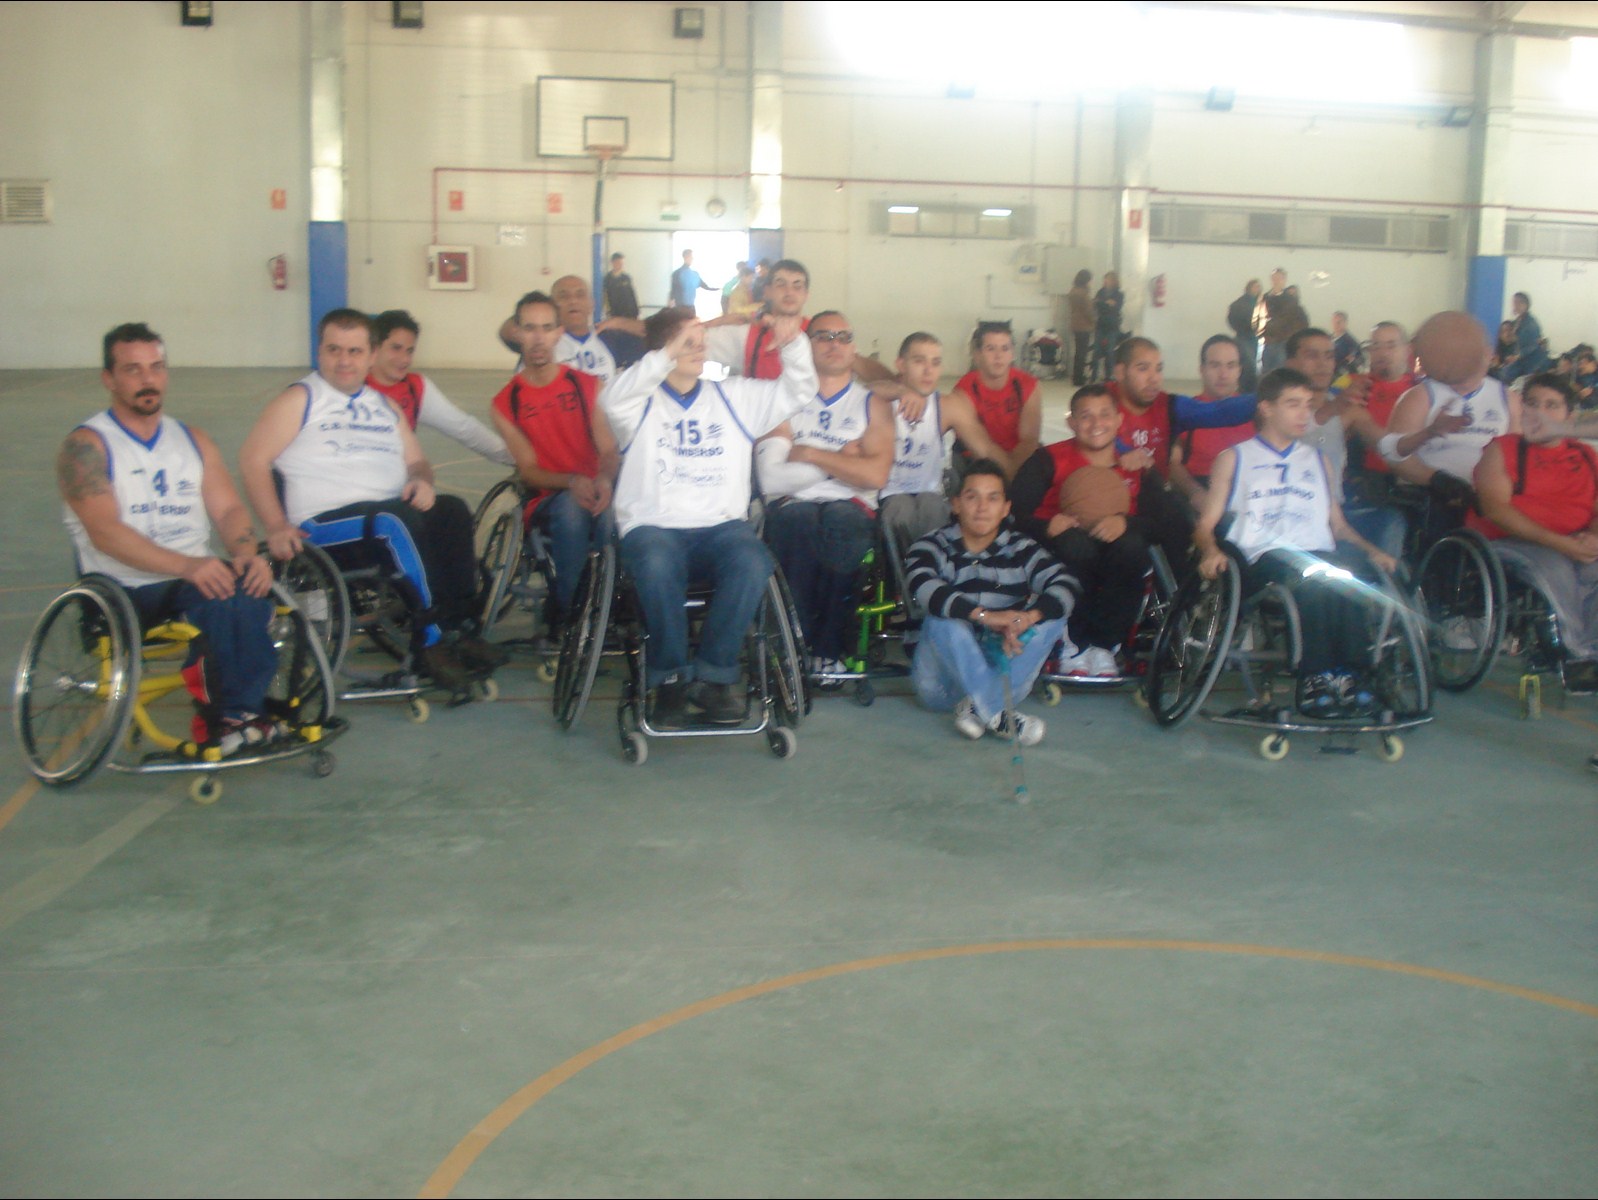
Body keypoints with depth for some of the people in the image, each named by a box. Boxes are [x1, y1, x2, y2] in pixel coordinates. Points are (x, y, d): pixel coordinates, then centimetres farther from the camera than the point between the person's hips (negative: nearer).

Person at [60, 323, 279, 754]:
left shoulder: (193, 440, 18)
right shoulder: (87, 446, -1)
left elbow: (228, 509, 8)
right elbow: (104, 531, -15)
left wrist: (247, 554, -16)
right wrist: (187, 565, -28)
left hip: (198, 576, 5)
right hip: (125, 593, -5)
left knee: (251, 586, -29)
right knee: (220, 600, -32)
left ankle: (228, 717, -19)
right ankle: (232, 714, -18)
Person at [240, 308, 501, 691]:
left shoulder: (385, 406, 23)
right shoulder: (301, 400, 6)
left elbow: (416, 461, 25)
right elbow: (253, 459, -3)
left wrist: (422, 480, -2)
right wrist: (276, 526, -15)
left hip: (394, 515, 6)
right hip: (325, 524, -5)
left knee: (453, 511, -23)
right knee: (398, 519, -35)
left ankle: (462, 628, -25)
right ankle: (431, 637, -30)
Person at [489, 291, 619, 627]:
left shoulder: (587, 385, 8)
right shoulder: (505, 403, 6)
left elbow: (609, 450, 0)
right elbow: (528, 470, -2)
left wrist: (604, 480, -26)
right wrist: (572, 482, -23)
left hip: (594, 490, 1)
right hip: (548, 501, 0)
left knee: (610, 514, -36)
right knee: (571, 509, -37)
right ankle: (562, 610, -24)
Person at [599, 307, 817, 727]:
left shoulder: (733, 397, 20)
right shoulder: (642, 403, 10)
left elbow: (798, 391, 16)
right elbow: (612, 399, -14)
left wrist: (793, 344, -4)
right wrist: (667, 356, -24)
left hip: (722, 525, 3)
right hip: (653, 527, -2)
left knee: (752, 562, -33)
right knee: (657, 564, -39)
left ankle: (713, 676, -19)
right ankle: (670, 677, -19)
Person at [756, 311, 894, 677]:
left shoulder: (873, 404, 15)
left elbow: (875, 475, -4)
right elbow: (771, 478, -5)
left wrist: (809, 454, -1)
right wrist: (840, 460, 0)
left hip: (852, 511, 1)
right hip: (791, 509, 0)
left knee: (840, 520, -35)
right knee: (800, 519, -36)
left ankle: (829, 650, -27)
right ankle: (798, 645, -29)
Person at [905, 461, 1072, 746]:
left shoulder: (1022, 549, 4)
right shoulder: (933, 547, -3)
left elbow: (1063, 586, -15)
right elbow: (923, 587, -27)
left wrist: (1025, 618, -36)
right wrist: (984, 615, -40)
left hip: (1004, 671, 2)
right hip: (942, 685, -2)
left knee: (1051, 616, -17)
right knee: (944, 617, -28)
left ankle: (978, 707, -28)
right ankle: (996, 714, -36)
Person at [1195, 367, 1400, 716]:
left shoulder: (1317, 460, 31)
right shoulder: (1235, 459, 19)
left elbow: (1338, 525, 27)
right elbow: (1206, 525, 10)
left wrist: (1372, 551, 7)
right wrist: (1212, 552, -12)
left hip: (1320, 556, 3)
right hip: (1264, 557, -3)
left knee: (1349, 571, -33)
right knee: (1310, 574, -37)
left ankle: (1354, 677, -35)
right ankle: (1315, 679, -38)